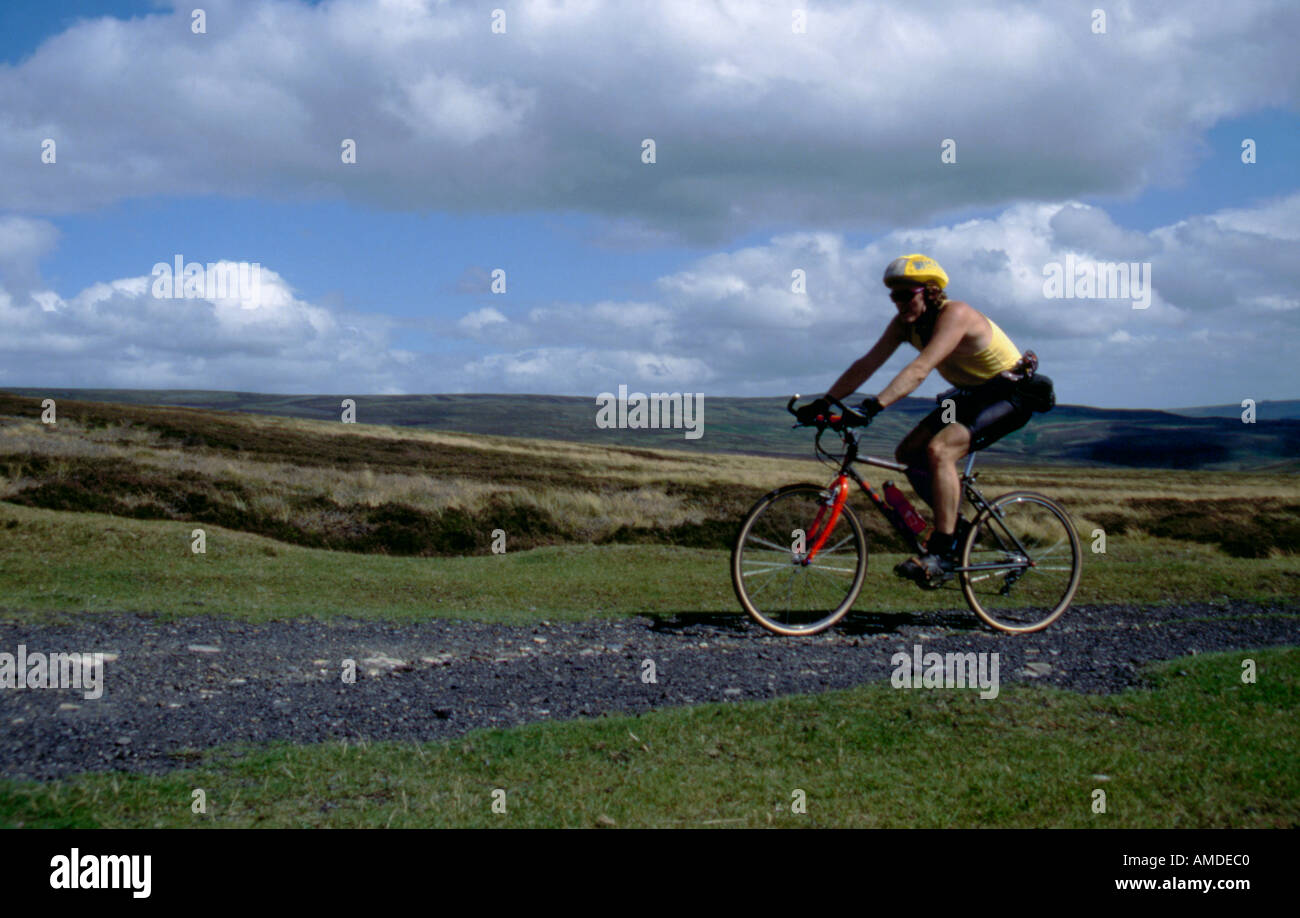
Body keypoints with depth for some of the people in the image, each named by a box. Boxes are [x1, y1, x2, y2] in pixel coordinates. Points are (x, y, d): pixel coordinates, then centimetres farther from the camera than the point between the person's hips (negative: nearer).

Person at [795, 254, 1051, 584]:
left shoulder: (955, 314, -28)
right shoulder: (905, 323, -4)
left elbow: (920, 370, -40)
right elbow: (867, 364, -7)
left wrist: (875, 405, -49)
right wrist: (823, 403, -16)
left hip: (1009, 395, -9)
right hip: (971, 395, 9)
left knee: (939, 450, -28)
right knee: (907, 453, -2)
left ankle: (942, 553, -26)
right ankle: (956, 526, 13)